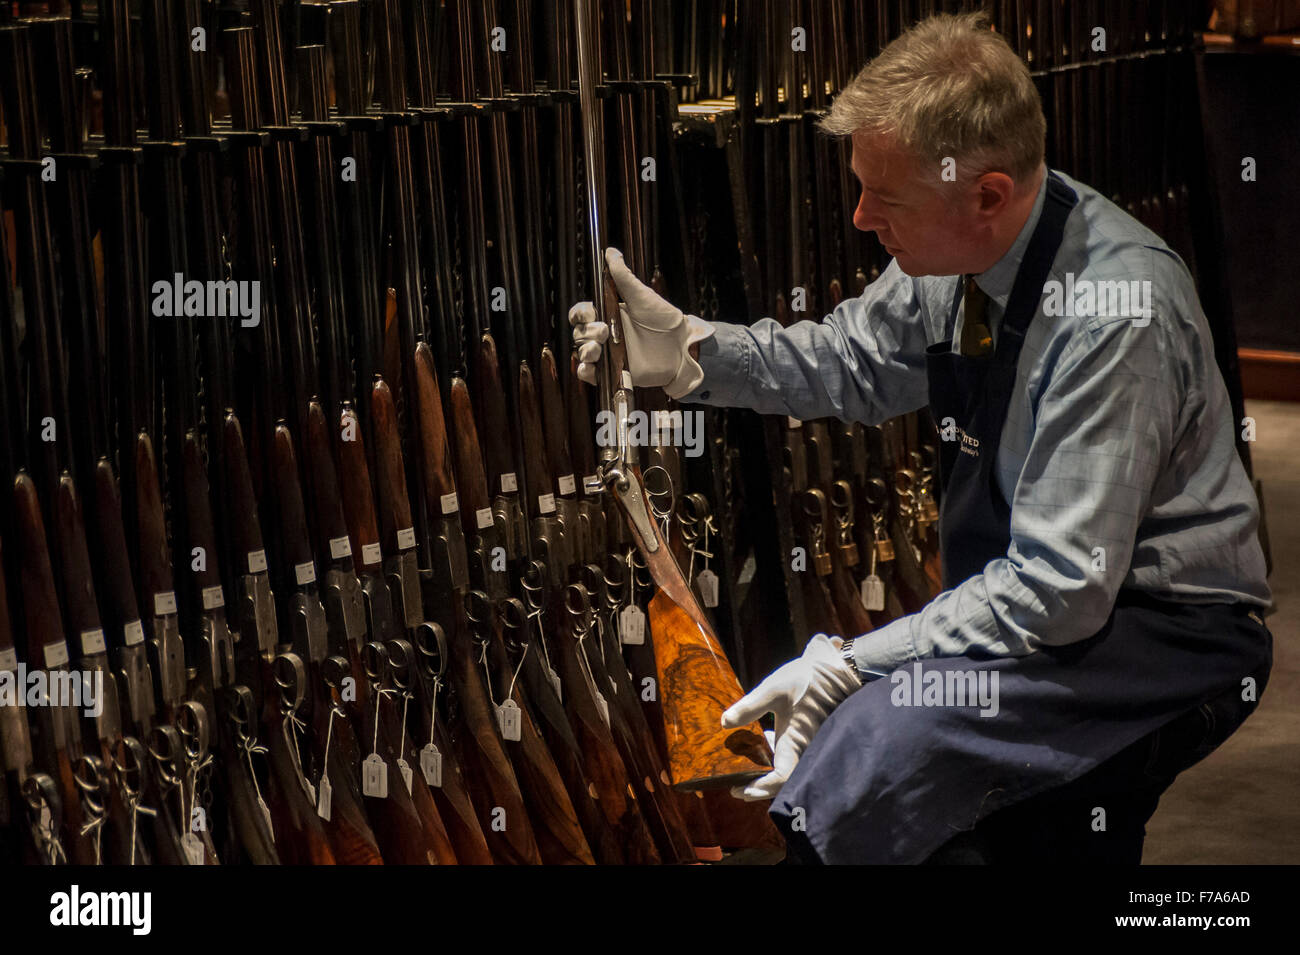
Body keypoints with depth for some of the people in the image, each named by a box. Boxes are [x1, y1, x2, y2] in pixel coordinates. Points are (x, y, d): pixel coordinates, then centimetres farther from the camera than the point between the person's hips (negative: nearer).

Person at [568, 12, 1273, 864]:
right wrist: (689, 351, -2)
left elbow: (1062, 587, -27)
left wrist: (851, 662, -26)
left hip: (1165, 635, -8)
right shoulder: (966, 253, -4)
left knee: (869, 747, -29)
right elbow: (853, 361, 13)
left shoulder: (1117, 311, -28)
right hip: (1040, 597, 8)